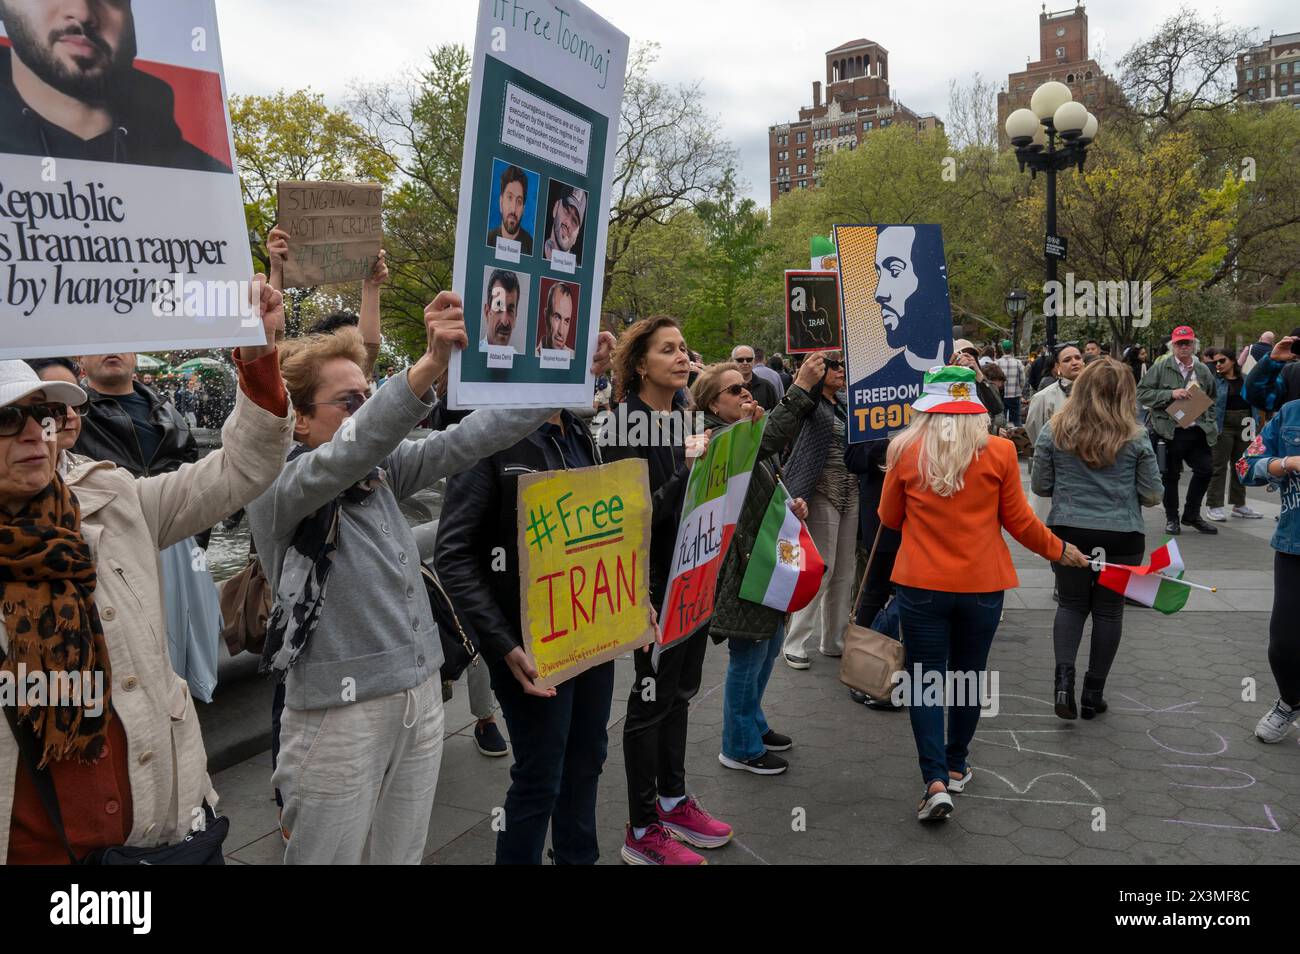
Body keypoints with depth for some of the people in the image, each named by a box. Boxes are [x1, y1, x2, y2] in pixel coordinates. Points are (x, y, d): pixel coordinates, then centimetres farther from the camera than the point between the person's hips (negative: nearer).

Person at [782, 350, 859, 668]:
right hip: (823, 494, -7)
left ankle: (833, 641, 22)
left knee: (845, 572, 10)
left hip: (850, 495, 7)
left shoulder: (844, 404, 15)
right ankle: (795, 643, 6)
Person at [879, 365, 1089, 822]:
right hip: (981, 585, 2)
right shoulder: (999, 451, -6)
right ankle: (955, 767, 31)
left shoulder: (905, 450, -7)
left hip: (921, 585, -1)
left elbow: (889, 517, 5)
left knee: (925, 681, 6)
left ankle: (935, 781, -4)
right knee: (968, 676, 18)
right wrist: (1059, 550, 19)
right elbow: (1019, 521, 2)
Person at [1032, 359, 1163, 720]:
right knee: (1109, 610, 12)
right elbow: (1153, 495, -1)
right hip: (1122, 536, -1)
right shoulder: (1134, 437, -5)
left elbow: (1041, 486, 1)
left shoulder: (1054, 431, -4)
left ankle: (1064, 677, -4)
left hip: (1069, 532, 1)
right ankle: (1093, 693, 19)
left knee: (1071, 604, 16)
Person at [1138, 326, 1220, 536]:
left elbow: (1212, 399, 23)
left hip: (1198, 431, 4)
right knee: (1171, 475, 5)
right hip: (1170, 431, -4)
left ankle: (1192, 514, 22)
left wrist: (1210, 423, 10)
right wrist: (1170, 394, -18)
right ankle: (1172, 518, 20)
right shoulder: (1160, 368, -3)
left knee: (1205, 469, 3)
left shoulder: (1203, 371, 11)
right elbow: (1142, 393, -8)